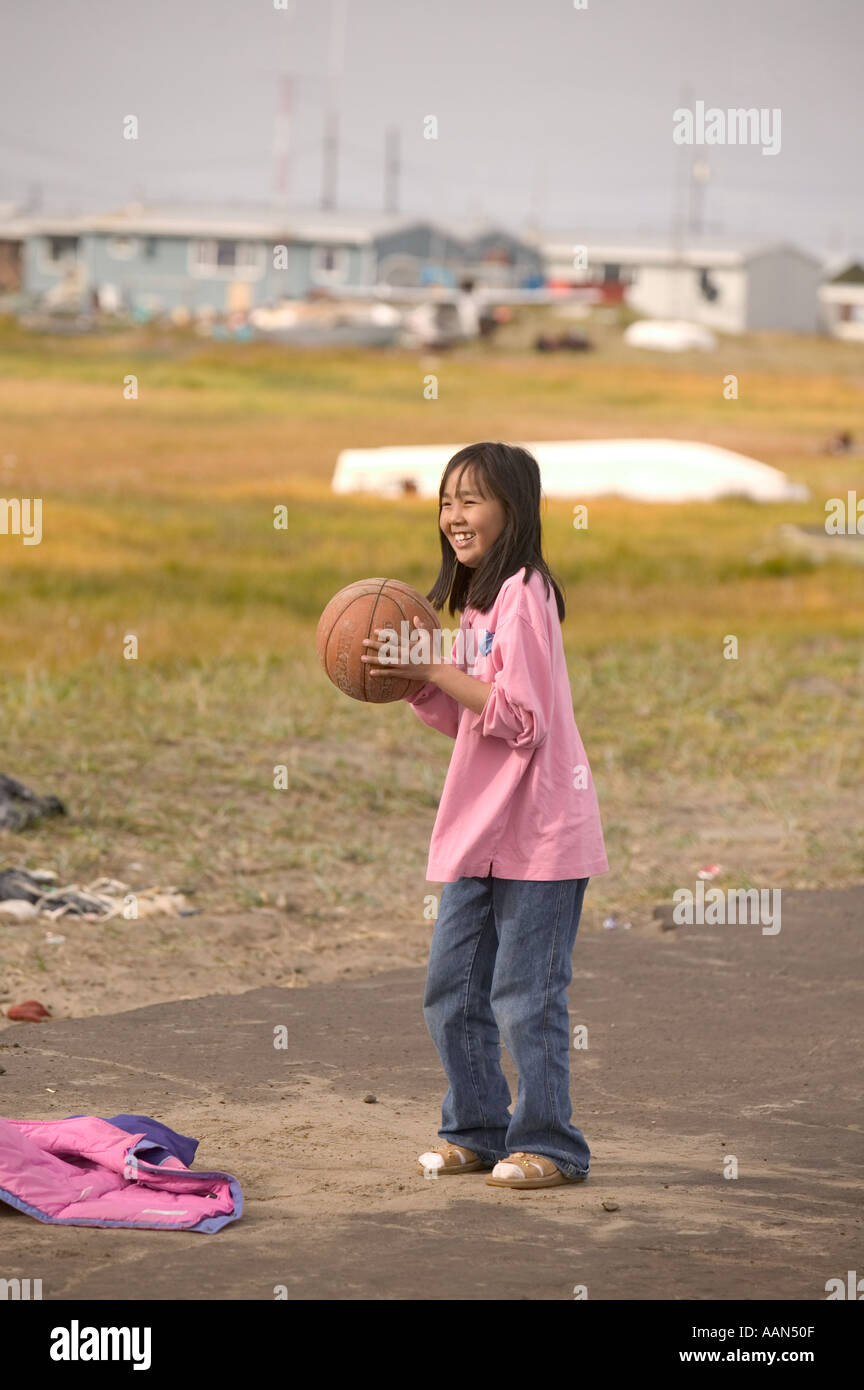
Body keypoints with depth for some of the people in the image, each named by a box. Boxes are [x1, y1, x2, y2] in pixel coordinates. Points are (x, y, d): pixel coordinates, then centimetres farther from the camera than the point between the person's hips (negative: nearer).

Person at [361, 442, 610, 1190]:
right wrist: (412, 681, 2)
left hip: (538, 832, -9)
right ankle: (476, 1131, 24)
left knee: (525, 995, -4)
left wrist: (434, 669, -17)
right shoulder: (477, 600, 15)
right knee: (452, 992, 13)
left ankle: (548, 1144, 6)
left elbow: (521, 718, -20)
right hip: (480, 833, 9)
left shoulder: (524, 595, -15)